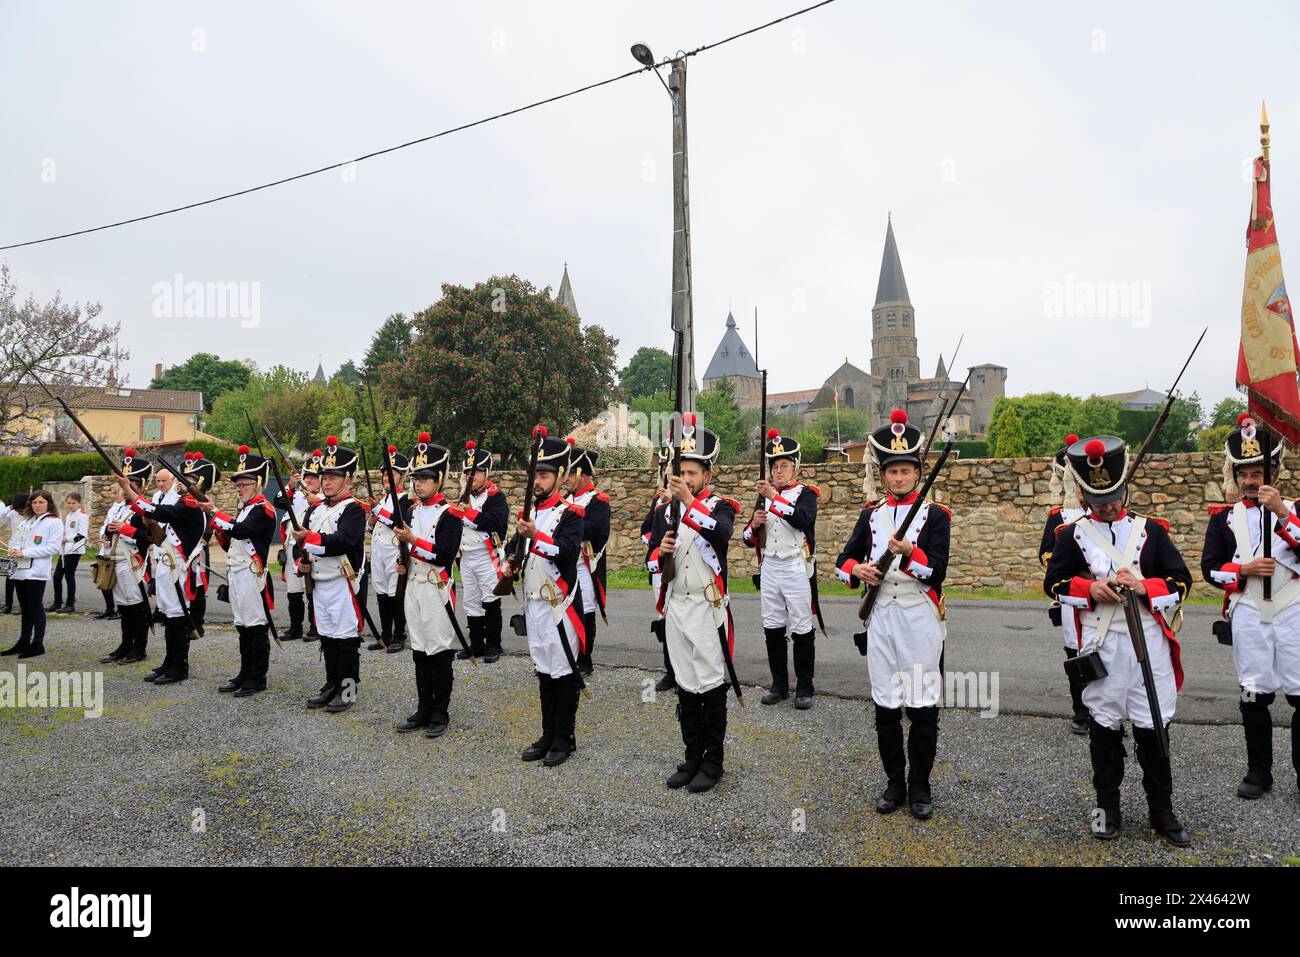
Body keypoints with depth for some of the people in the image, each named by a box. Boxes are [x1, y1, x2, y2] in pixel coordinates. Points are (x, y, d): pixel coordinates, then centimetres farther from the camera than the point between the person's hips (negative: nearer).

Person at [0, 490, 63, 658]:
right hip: (19, 570, 6)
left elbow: (53, 548, -13)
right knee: (25, 608, 13)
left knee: (36, 607, -1)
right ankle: (24, 642, 21)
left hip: (36, 572, -6)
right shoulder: (21, 518, 14)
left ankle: (38, 644, 5)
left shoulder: (54, 522, -4)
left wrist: (25, 553, -15)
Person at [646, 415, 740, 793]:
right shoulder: (665, 511, 9)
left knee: (711, 687, 1)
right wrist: (661, 552, -12)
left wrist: (690, 501, -35)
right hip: (676, 606, 5)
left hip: (707, 608, -5)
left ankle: (714, 762, 14)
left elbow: (721, 535, -27)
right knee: (685, 687, 12)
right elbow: (652, 561, 11)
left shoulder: (721, 506, -3)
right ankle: (693, 757, 23)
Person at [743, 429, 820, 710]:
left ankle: (804, 688, 10)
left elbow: (802, 519, -26)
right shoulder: (764, 496, 12)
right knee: (772, 628, 9)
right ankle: (779, 684, 20)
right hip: (769, 569, 5)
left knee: (801, 630, 0)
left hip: (796, 570, -5)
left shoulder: (806, 493, -4)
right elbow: (748, 539, 12)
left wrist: (774, 497, -29)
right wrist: (754, 524, -9)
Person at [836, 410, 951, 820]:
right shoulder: (871, 515, 8)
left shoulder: (935, 515, -2)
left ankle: (920, 787, 18)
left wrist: (909, 553, -29)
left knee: (923, 706, 2)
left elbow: (937, 573, -11)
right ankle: (895, 783, 23)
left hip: (920, 619, -3)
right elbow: (844, 559, 11)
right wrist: (857, 569, -11)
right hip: (881, 618, 3)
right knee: (885, 706, 9)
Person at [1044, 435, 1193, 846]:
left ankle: (1162, 812, 20)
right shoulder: (1073, 535, 4)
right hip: (1100, 643, 0)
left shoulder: (1152, 530, 6)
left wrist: (1145, 586, -15)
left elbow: (1182, 580, 3)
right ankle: (1108, 808, 20)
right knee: (1104, 725, 7)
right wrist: (1090, 589, -13)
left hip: (1148, 641, 1)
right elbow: (1053, 582, 4)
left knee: (1153, 727, 6)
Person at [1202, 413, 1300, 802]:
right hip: (1248, 617, 0)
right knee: (1254, 695, 6)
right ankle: (1259, 772, 16)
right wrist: (1244, 570, -14)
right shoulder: (1223, 518, 6)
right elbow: (1210, 568, 2)